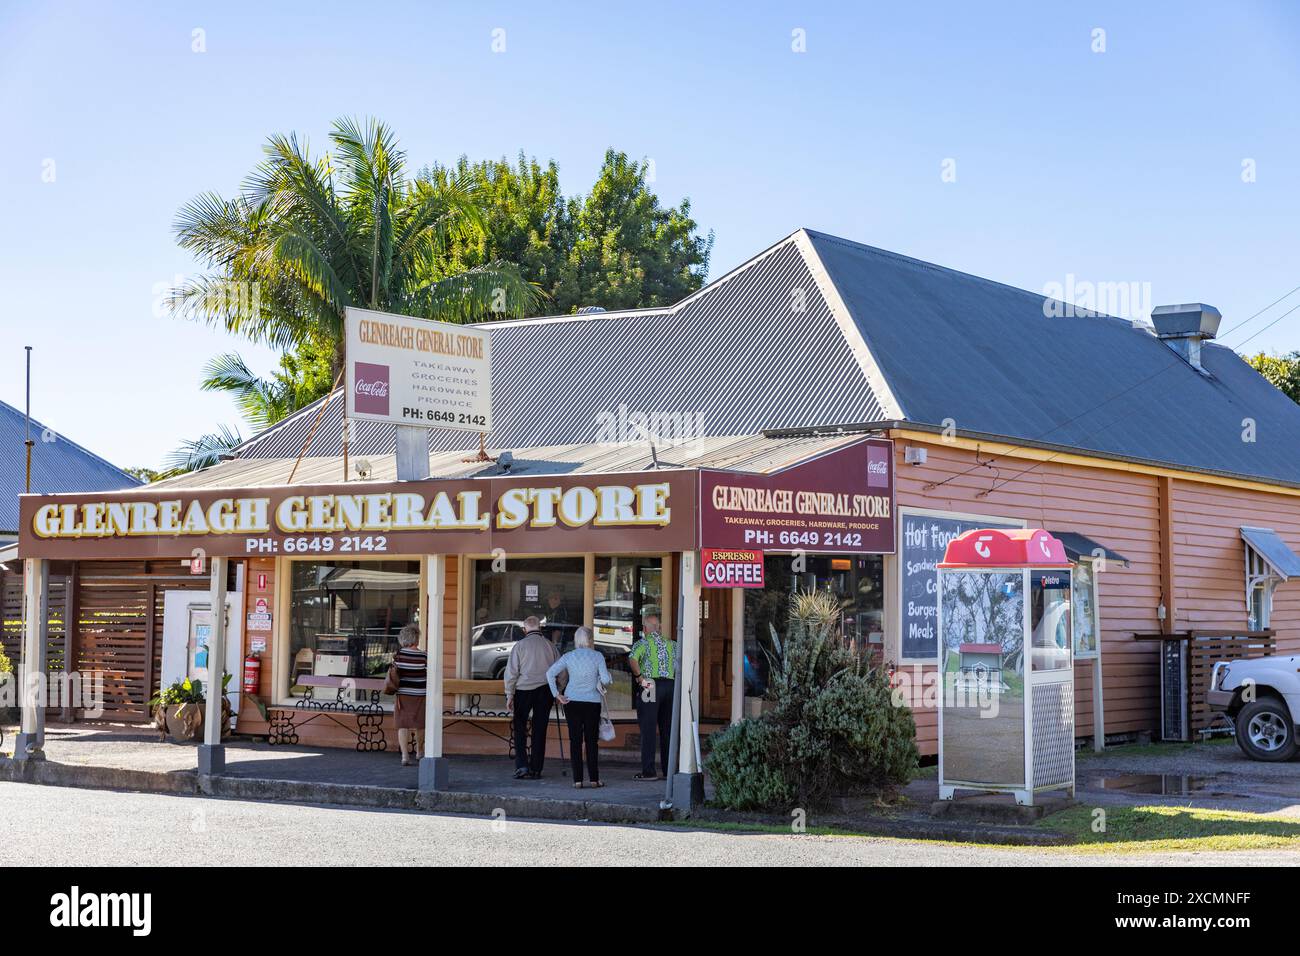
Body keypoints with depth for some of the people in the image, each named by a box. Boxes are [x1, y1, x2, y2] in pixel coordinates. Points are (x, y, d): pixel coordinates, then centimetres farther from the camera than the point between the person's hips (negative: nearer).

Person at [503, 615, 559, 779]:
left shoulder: (520, 645, -2)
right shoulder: (550, 645, 6)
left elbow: (511, 672, -6)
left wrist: (509, 695, -1)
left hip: (524, 690, -2)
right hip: (545, 691, 2)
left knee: (520, 728, 8)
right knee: (540, 730, 7)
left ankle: (521, 764, -4)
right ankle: (535, 769, 9)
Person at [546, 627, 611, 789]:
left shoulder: (569, 657, 3)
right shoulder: (597, 656, -4)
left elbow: (550, 673, -5)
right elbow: (605, 679, -9)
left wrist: (557, 694, -2)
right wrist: (602, 684, 14)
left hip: (572, 701, 1)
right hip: (592, 702, -1)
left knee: (575, 741, 3)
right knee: (591, 741, 6)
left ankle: (577, 780, 1)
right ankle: (594, 779, 6)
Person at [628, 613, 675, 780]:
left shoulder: (643, 643, -1)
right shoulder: (671, 644, 14)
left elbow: (633, 659, -21)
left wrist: (639, 677, -10)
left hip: (650, 686, -5)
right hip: (669, 685, 5)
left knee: (648, 730, -3)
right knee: (667, 729, 10)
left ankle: (648, 771, -6)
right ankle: (669, 770, 11)